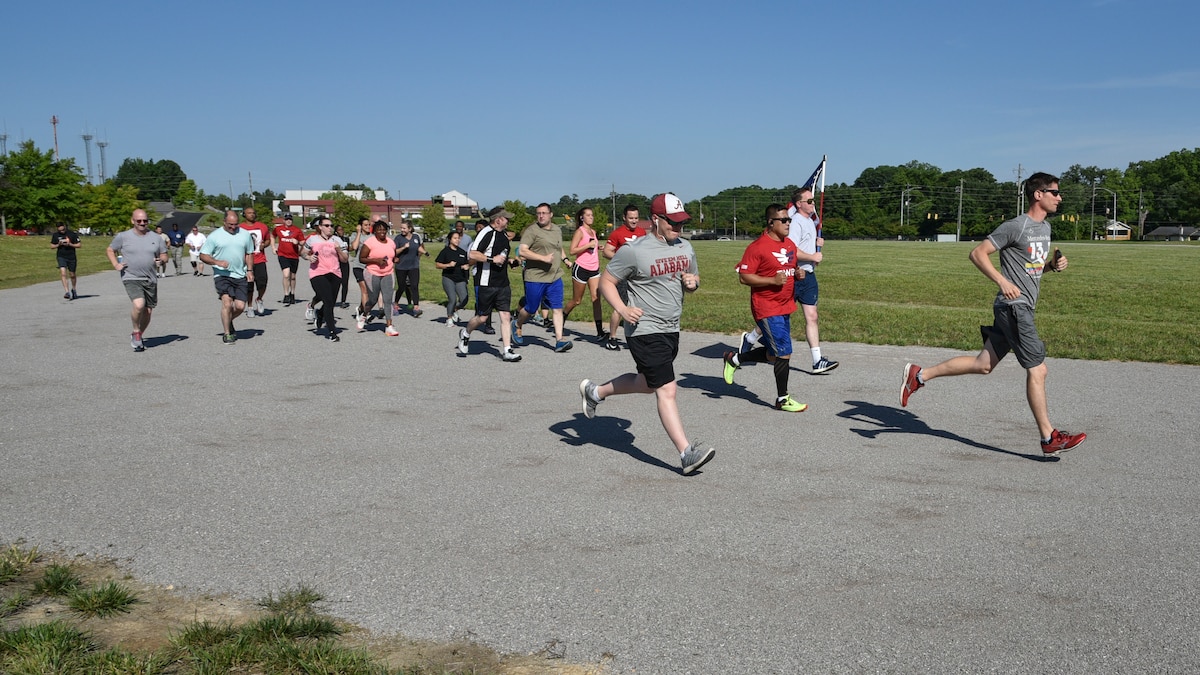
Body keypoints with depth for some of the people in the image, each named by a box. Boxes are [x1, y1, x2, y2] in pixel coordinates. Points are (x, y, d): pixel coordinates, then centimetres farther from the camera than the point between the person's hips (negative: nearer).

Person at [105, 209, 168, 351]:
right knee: (139, 305, -25)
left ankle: (138, 337, 30)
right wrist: (116, 265, -1)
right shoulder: (123, 237, 1)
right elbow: (110, 250, 14)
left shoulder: (156, 238, 7)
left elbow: (164, 256, 13)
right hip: (131, 278, -4)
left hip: (150, 280, 4)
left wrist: (161, 261, -10)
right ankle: (136, 332, -1)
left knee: (148, 311, 7)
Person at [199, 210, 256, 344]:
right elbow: (203, 255, 1)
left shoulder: (245, 234, 10)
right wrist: (217, 262, -16)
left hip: (240, 276, 3)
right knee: (227, 302, -18)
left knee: (240, 306, -4)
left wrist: (250, 270, 8)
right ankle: (227, 334, -6)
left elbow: (249, 253, 20)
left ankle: (228, 321, 29)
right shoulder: (214, 236, 0)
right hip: (222, 275, -3)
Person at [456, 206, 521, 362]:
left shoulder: (503, 235, 15)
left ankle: (507, 351, -1)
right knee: (482, 317, 3)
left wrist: (509, 260, 17)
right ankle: (465, 333, 33)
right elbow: (472, 255, -22)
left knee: (505, 316, -1)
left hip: (502, 284, 8)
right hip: (486, 283, -8)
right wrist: (492, 259, -22)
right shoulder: (487, 233, -14)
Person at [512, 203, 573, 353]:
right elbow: (522, 251, -17)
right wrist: (543, 258, -22)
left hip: (555, 278, 5)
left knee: (557, 308, -3)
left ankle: (559, 341, -4)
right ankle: (517, 325, 38)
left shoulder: (557, 230, 13)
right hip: (535, 278, -5)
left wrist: (565, 258, 11)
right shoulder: (532, 230, -9)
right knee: (531, 309, 8)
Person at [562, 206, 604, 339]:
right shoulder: (580, 231, -7)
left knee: (596, 299, -8)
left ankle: (600, 331, -12)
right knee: (576, 301, 5)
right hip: (581, 269, -5)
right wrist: (588, 245, -21)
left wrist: (598, 247, 11)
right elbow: (572, 251, -16)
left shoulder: (593, 231, 14)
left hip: (594, 270, 5)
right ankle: (562, 317, 33)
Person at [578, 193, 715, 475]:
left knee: (647, 383, 22)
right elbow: (606, 281, -7)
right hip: (645, 331, -8)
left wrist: (692, 282, -3)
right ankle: (687, 453, -10)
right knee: (666, 389, -11)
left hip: (671, 330, 9)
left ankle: (595, 391, 44)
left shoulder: (685, 247, 8)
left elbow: (694, 277, 22)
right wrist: (622, 309, -23)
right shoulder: (634, 251, -14)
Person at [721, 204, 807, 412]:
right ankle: (782, 399, 7)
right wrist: (773, 280, -24)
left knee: (773, 354, 16)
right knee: (784, 352, -7)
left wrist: (797, 274, 1)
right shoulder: (757, 247, -15)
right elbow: (744, 277, -16)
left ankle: (734, 359, 36)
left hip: (785, 307, 9)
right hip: (767, 309, -9)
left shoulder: (790, 244, 10)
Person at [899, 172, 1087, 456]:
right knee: (1037, 370, -5)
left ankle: (919, 375, 16)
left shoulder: (1045, 227, 16)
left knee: (983, 364, 10)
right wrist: (1003, 282, -22)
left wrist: (1054, 263, 7)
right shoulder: (1015, 226, -13)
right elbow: (978, 253, -13)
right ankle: (1050, 438, 2)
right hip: (1014, 306, -9)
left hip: (1023, 308, 9)